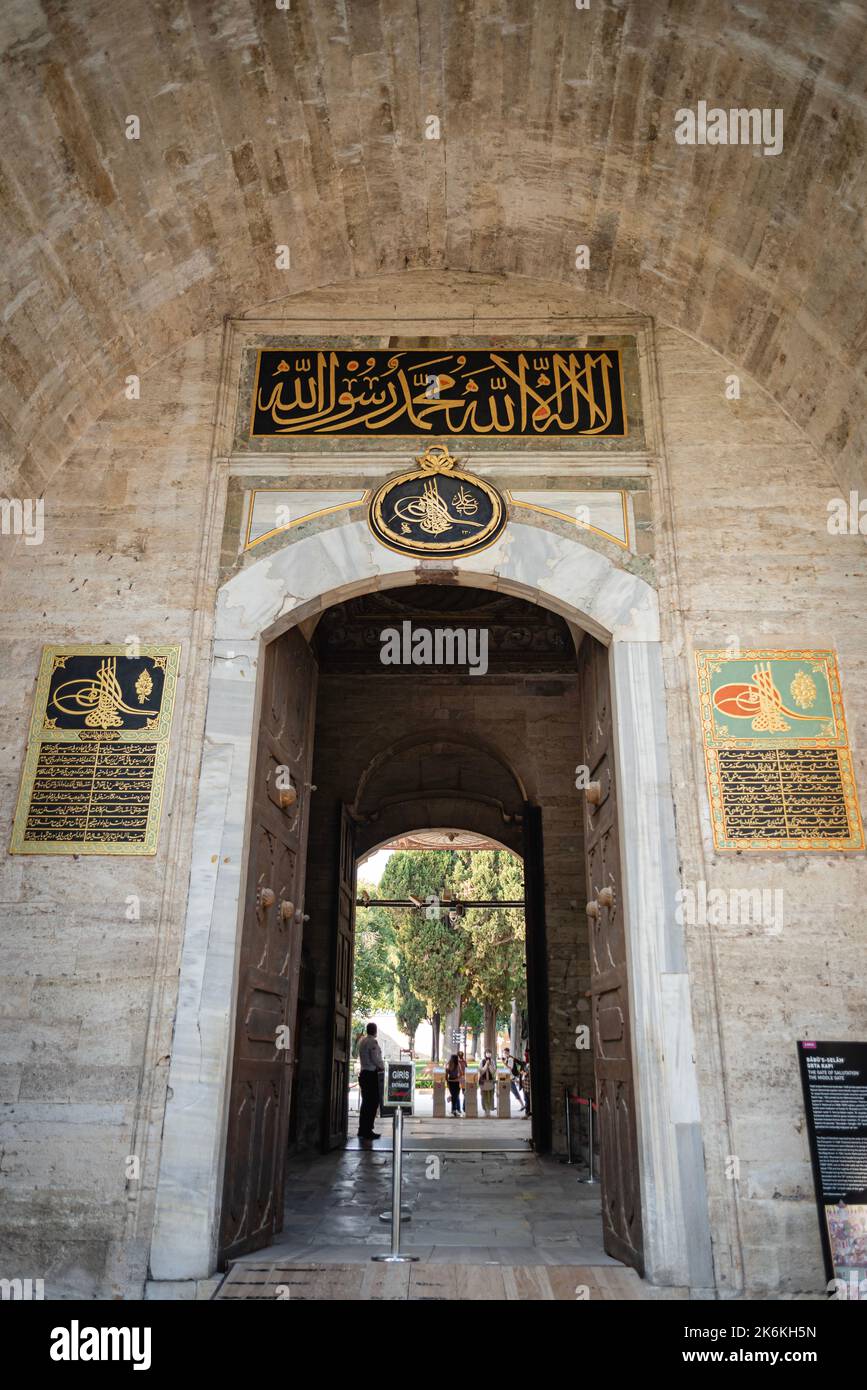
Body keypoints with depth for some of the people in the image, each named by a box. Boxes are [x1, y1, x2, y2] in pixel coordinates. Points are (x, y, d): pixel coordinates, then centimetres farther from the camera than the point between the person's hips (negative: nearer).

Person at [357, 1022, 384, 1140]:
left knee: (365, 1102, 14)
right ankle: (367, 1131, -5)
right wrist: (382, 1067, -2)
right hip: (372, 1074, -9)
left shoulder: (362, 1041, 11)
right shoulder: (372, 1042, -14)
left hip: (363, 1073, 9)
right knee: (373, 1103, -4)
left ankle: (362, 1130, 18)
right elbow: (375, 1059, -19)